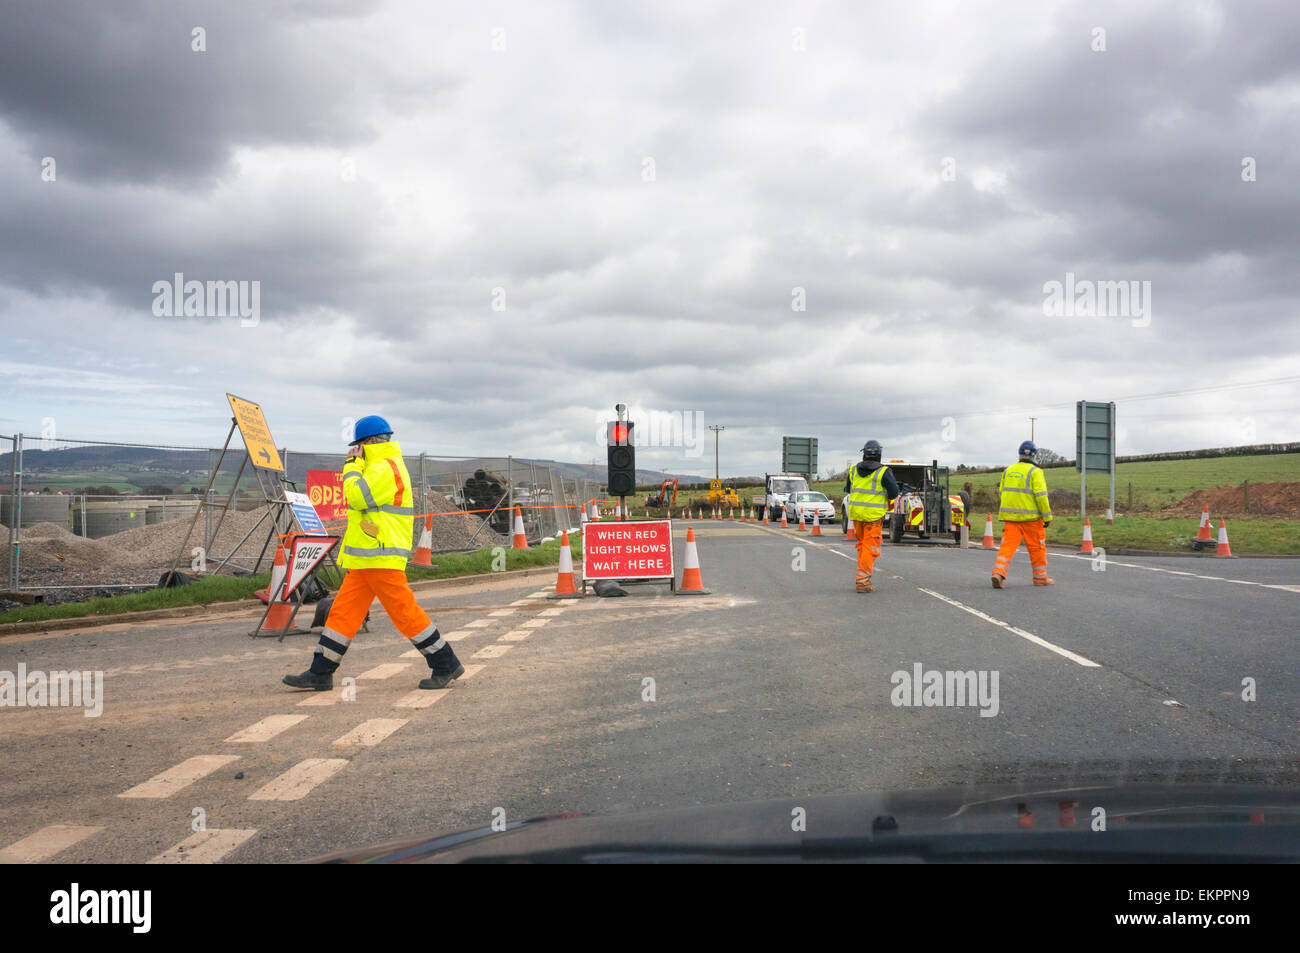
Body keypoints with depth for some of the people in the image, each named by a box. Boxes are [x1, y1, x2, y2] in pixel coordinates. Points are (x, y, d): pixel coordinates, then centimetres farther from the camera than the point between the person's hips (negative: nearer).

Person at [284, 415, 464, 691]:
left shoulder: (385, 468, -13)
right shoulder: (384, 467, 22)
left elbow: (357, 497, -22)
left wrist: (352, 465, -9)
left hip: (381, 559, -11)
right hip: (366, 559, 11)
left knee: (406, 614, -5)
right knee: (342, 612, 8)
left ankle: (446, 666, 4)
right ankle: (320, 673, 11)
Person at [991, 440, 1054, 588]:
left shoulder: (1008, 470, 9)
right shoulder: (1035, 472, -7)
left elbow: (1002, 494, 14)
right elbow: (1041, 496, -13)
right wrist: (1047, 517, -7)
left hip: (1010, 515, 4)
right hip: (1030, 517, -4)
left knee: (1008, 545, -2)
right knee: (1037, 547, 11)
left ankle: (998, 572, -21)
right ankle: (1040, 577, 22)